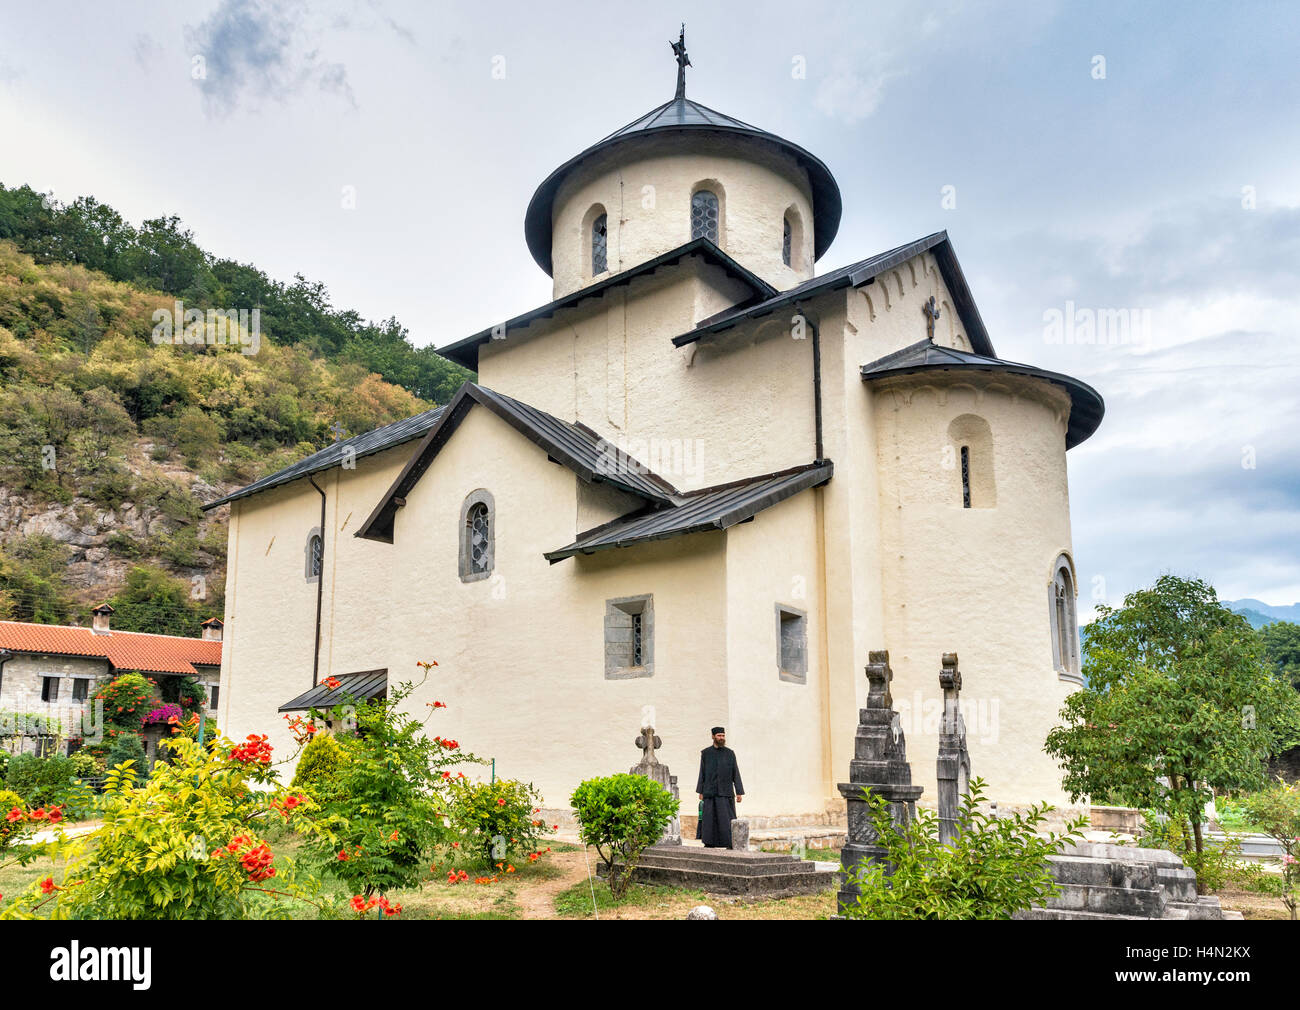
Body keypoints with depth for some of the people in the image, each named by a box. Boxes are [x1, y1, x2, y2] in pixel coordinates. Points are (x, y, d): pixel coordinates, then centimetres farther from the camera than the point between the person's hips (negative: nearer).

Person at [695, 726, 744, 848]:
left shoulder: (730, 753, 4)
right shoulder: (705, 753, 5)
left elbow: (735, 773, 3)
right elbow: (702, 773, 7)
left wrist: (739, 792, -3)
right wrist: (700, 792, 2)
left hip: (726, 792, -1)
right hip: (710, 792, 1)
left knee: (727, 818, -5)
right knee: (709, 818, 1)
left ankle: (730, 844, -1)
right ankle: (709, 843, 8)